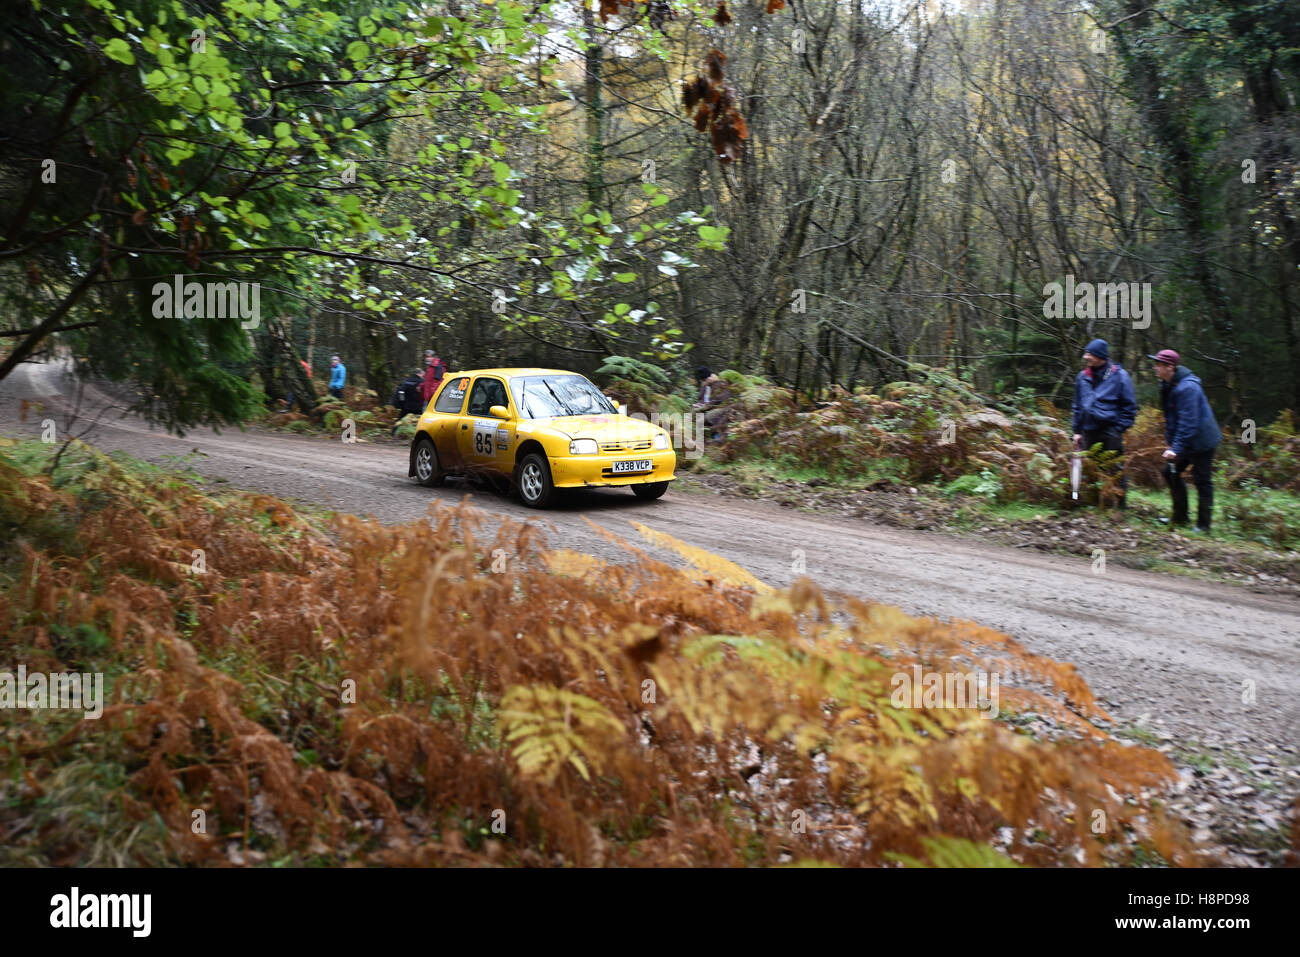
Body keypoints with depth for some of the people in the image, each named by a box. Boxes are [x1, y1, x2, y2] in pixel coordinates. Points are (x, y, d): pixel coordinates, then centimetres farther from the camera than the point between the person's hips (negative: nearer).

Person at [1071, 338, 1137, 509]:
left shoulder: (1119, 376, -4)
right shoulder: (1083, 377, 10)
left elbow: (1129, 406, -1)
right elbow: (1077, 406, 18)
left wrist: (1120, 429, -7)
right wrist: (1077, 430, 13)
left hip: (1111, 432, -5)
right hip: (1089, 431, 5)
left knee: (1116, 469, -2)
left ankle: (1121, 504, 7)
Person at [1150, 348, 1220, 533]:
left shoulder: (1187, 388, -25)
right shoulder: (1168, 385, 5)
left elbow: (1188, 422, -27)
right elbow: (1171, 418, 15)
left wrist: (1176, 448, -30)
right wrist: (1171, 443, 12)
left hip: (1201, 441, -10)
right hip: (1187, 441, 10)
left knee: (1202, 480, -2)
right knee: (1170, 472, 11)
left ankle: (1203, 525, 6)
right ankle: (1180, 517, 20)